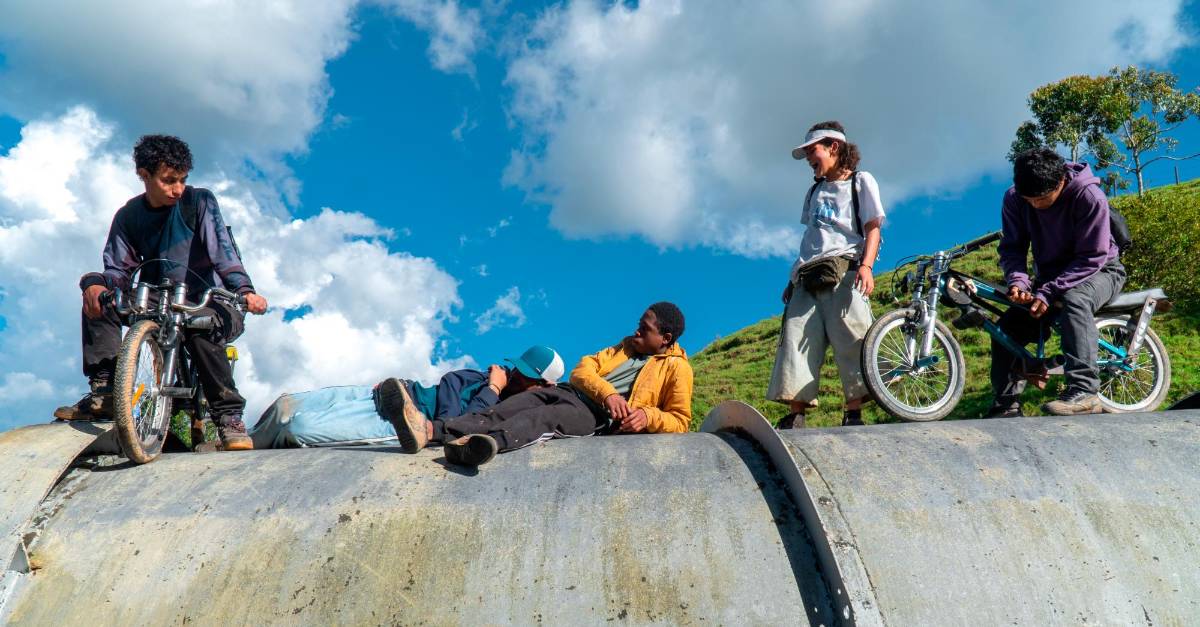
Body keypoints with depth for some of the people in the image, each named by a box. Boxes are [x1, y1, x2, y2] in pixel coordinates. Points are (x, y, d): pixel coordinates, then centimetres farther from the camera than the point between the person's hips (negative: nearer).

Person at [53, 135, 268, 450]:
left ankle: (228, 415, -21)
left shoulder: (199, 201, -8)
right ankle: (103, 392, -14)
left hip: (206, 301, -4)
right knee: (98, 294, -16)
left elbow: (222, 249, -23)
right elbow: (119, 270, 0)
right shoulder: (128, 216, 5)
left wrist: (244, 289, -40)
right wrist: (94, 284, -25)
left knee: (201, 326, -37)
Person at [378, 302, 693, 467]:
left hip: (601, 415, -6)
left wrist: (648, 415, -16)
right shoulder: (628, 346, 27)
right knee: (500, 412, -20)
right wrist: (607, 392, -6)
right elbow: (584, 368, 15)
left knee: (544, 418, -38)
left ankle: (483, 444, -68)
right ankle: (428, 429, -42)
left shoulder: (677, 368, 10)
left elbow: (680, 419, 5)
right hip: (569, 391, 6)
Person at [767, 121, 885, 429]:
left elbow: (872, 228, 2)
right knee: (796, 340, -9)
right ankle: (795, 415, -12)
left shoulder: (861, 181, 13)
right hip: (808, 275, 5)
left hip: (844, 270, -5)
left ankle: (853, 415, -15)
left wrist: (866, 265, -15)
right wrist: (793, 279, 19)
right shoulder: (814, 191, 29)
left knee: (850, 339, -15)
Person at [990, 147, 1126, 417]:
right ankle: (1006, 406, -1)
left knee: (1074, 299, -38)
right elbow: (1011, 248, -6)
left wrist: (1047, 293, -32)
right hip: (1051, 275, 5)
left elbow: (1092, 258, -24)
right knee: (1007, 327, -12)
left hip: (1099, 271, -5)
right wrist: (1018, 281, -27)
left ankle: (1083, 392, -40)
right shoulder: (1014, 198, -13)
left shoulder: (1089, 196, -25)